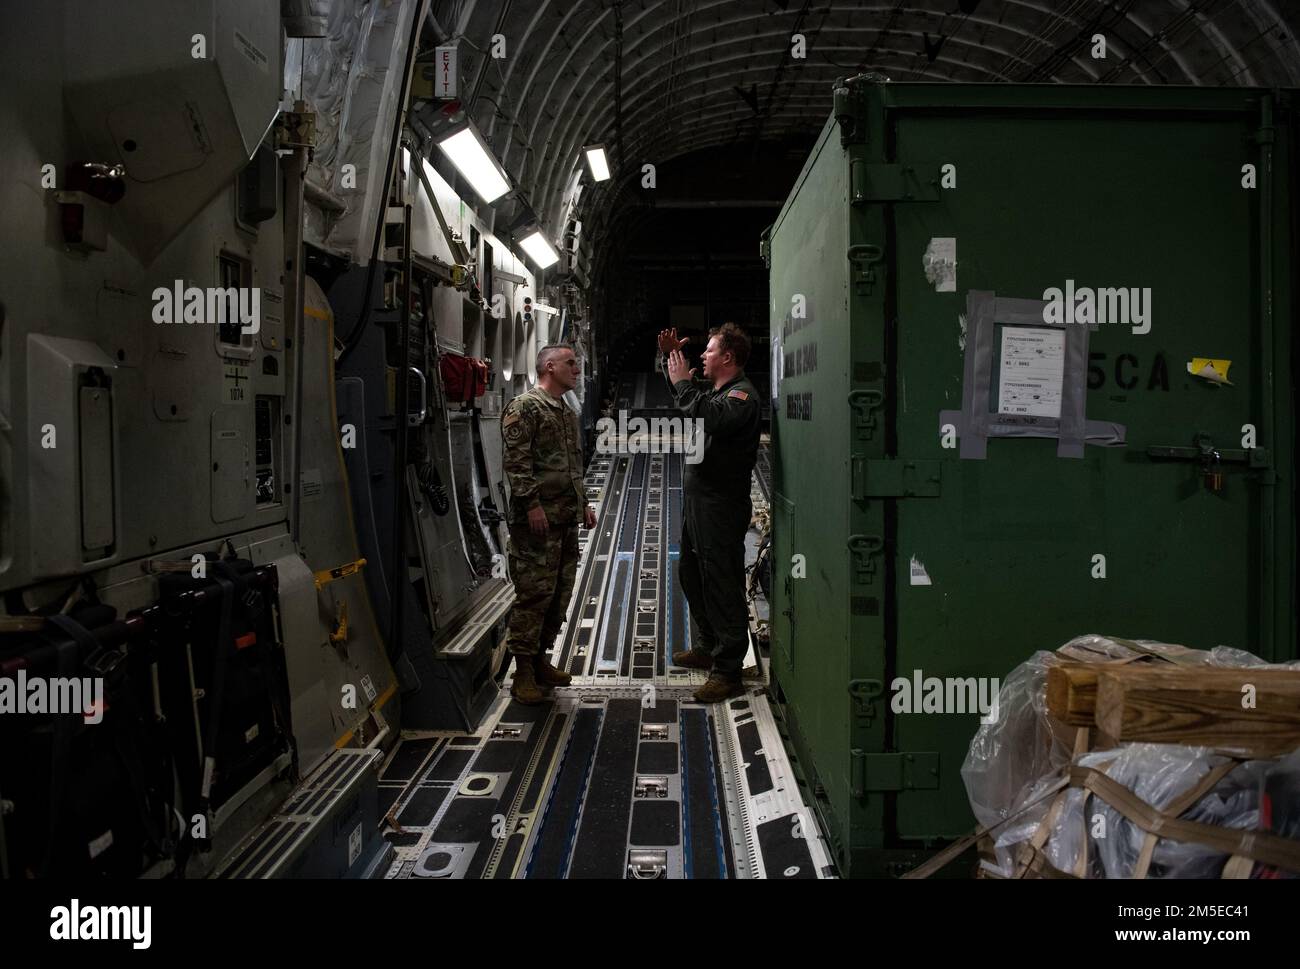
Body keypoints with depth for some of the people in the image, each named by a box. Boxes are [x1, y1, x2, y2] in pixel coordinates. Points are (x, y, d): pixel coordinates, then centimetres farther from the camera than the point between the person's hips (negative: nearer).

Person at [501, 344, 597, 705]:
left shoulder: (568, 412, 19)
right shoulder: (524, 407, -8)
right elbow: (515, 461, -16)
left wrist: (584, 503, 20)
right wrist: (532, 504, -21)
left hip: (567, 518, 9)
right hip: (538, 517, -9)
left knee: (561, 592, 11)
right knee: (534, 592, -7)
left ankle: (541, 660, 22)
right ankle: (523, 672, 1)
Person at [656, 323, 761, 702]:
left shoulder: (742, 395, -16)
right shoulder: (710, 388, 13)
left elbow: (709, 419, -34)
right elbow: (689, 396, 34)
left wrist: (682, 383, -21)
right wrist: (671, 357, 19)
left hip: (722, 506, -10)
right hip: (696, 500, 10)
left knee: (722, 585, -6)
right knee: (692, 575, 20)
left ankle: (727, 671, 0)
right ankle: (706, 648, 35)